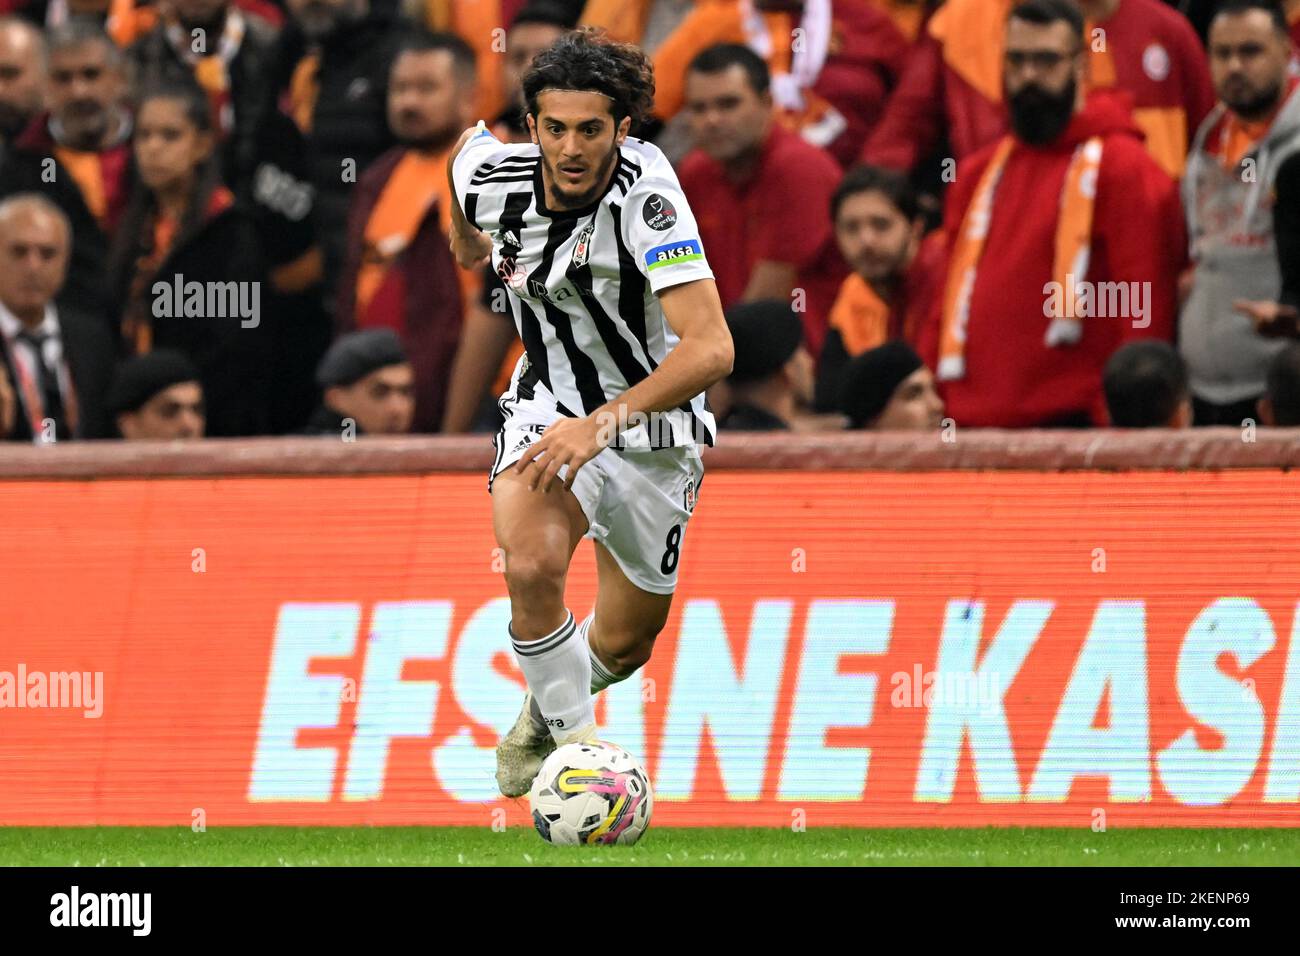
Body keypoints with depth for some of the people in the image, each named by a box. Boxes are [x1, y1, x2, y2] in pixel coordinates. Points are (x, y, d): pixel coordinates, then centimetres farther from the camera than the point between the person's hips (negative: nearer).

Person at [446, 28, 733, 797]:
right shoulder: (494, 176, -17)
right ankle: (572, 737, -9)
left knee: (625, 645, 15)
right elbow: (473, 141, 12)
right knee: (532, 565, -30)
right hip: (548, 411, 2)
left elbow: (711, 349, -39)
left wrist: (606, 422, -48)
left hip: (653, 433, -2)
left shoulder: (646, 192, -31)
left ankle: (548, 706, 50)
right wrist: (471, 242, 28)